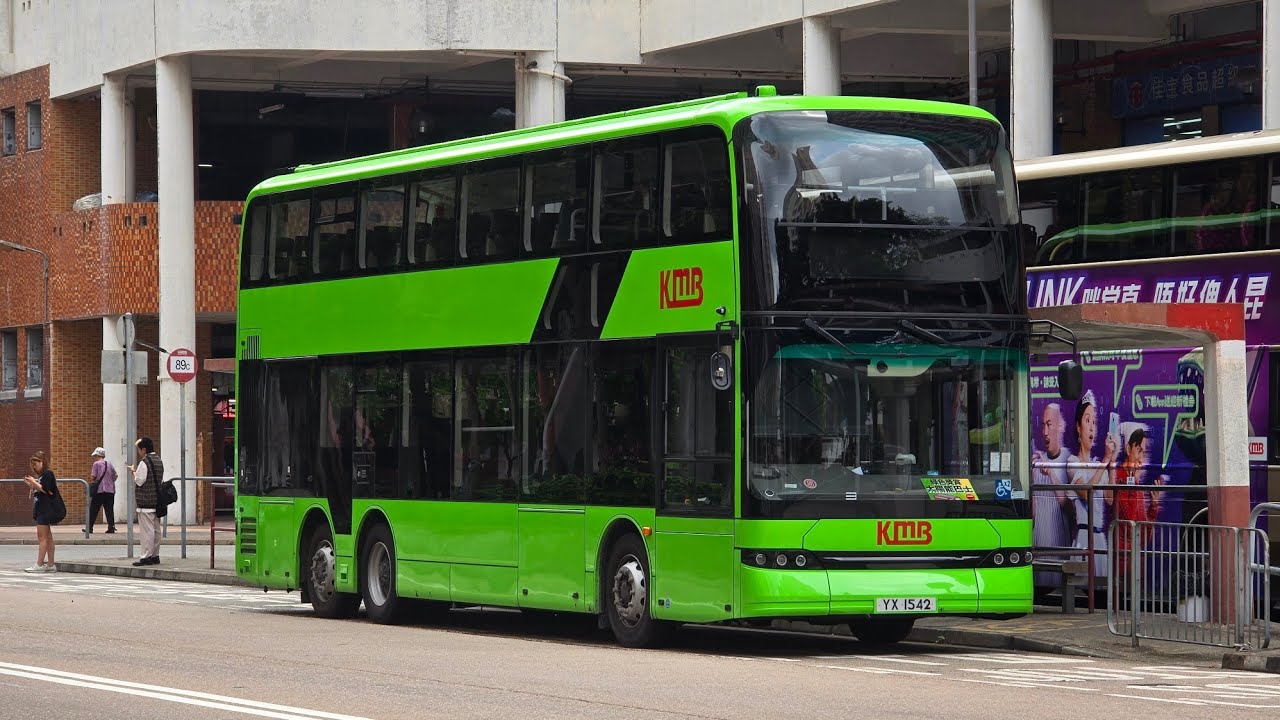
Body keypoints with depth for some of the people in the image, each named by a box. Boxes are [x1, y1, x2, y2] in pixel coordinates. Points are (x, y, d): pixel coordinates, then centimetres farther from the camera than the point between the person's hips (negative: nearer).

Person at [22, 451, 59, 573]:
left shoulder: (48, 474, -10)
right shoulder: (41, 475, 19)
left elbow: (45, 490, -19)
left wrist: (34, 482, -14)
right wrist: (30, 484, 9)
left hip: (45, 510, -10)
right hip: (41, 509, 10)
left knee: (42, 536, -11)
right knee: (47, 537, 9)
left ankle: (39, 564, -12)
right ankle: (50, 564, 10)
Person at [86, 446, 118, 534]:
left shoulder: (96, 464, -4)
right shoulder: (109, 463, 10)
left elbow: (93, 477, -7)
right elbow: (115, 476, 12)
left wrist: (91, 474, 14)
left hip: (99, 490, -4)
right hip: (110, 490, 4)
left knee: (93, 509, 3)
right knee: (109, 509, 4)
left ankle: (89, 528, 3)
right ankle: (111, 527, -5)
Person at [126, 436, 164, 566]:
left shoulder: (144, 462, -15)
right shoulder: (158, 461, 13)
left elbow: (139, 481, -16)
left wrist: (133, 471, 2)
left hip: (146, 502, -9)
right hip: (157, 501, 9)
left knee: (147, 530, -7)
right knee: (156, 529, 11)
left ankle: (146, 557, -7)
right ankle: (155, 555, 15)